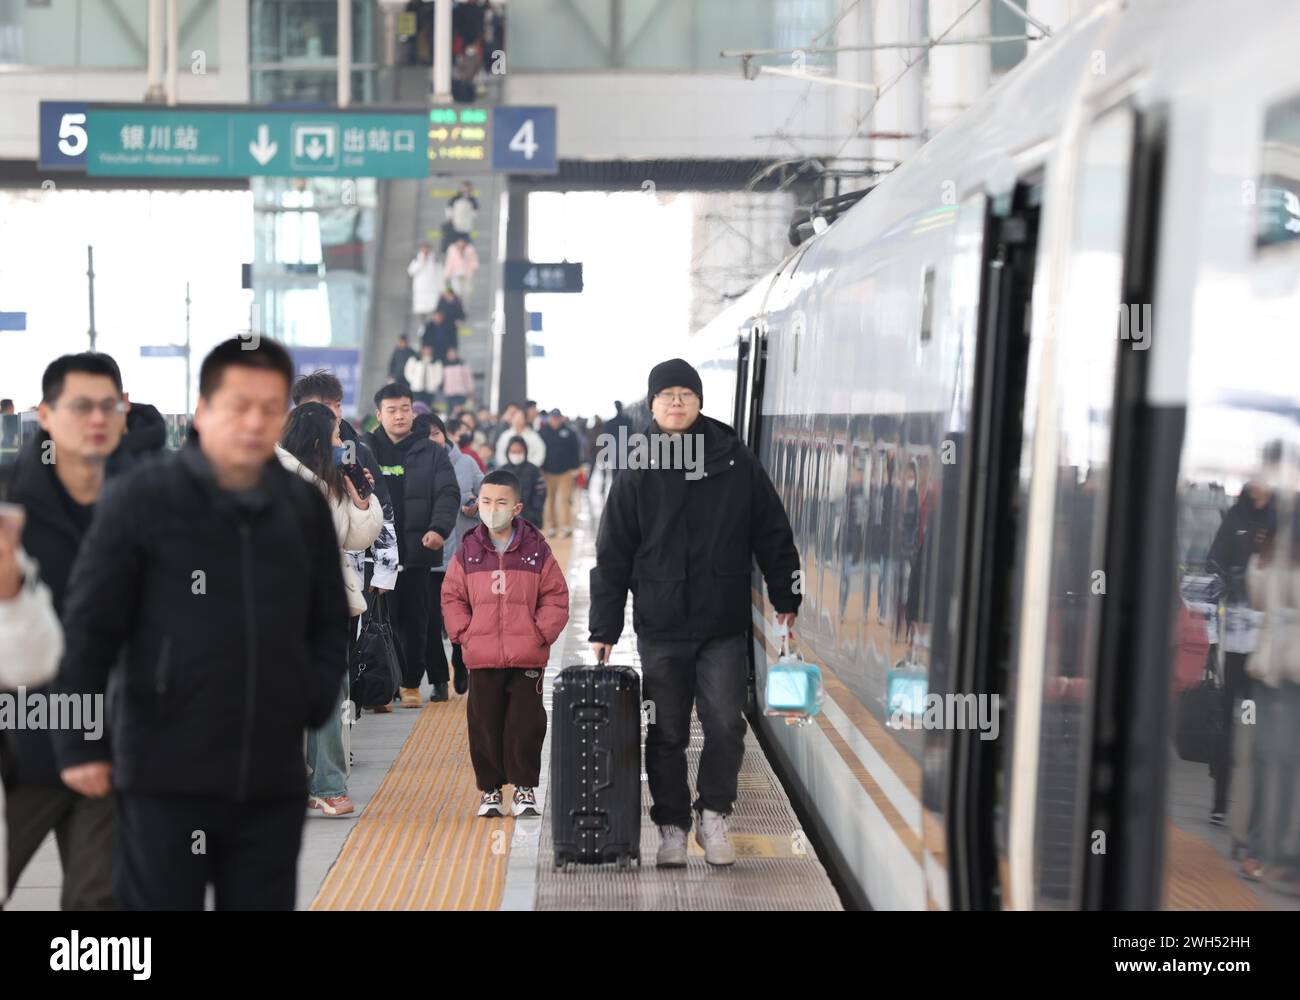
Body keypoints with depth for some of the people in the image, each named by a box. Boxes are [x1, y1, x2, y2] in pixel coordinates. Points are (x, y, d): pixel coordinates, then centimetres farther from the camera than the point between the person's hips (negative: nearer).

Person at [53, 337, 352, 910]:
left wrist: (318, 700, 1)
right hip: (165, 776, -4)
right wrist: (79, 744, -7)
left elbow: (330, 622, 15)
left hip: (273, 779, 4)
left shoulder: (306, 508, 6)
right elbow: (89, 630, -4)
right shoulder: (140, 503, -6)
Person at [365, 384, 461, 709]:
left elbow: (448, 494, 1)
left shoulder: (431, 453, 7)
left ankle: (411, 683, 18)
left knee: (414, 620, 6)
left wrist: (439, 528, -17)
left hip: (415, 550, 1)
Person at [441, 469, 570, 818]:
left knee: (526, 723, 1)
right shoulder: (467, 551, 4)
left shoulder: (536, 550, 0)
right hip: (482, 658, 1)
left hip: (528, 658, -1)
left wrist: (540, 633, -6)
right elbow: (452, 596, 9)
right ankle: (490, 789, 19)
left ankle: (525, 788, 14)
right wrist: (464, 633, -2)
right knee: (485, 724, 6)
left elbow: (556, 597, 3)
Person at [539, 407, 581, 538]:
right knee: (550, 499, 7)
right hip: (548, 472, 2)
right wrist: (540, 468, 1)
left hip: (565, 472, -2)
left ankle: (566, 525, -9)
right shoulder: (543, 432, 2)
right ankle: (551, 526, 14)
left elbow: (576, 450, 3)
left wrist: (575, 467, 0)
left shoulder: (569, 433, 0)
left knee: (564, 498, -8)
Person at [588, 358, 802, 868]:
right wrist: (604, 629, 0)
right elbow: (612, 557, 2)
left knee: (726, 725, -4)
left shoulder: (737, 464, 1)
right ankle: (672, 826, 20)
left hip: (724, 627, 0)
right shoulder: (638, 475, 1)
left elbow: (773, 535, 8)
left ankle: (713, 815, 16)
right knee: (667, 736, 7)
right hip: (660, 630, 0)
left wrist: (786, 598, 8)